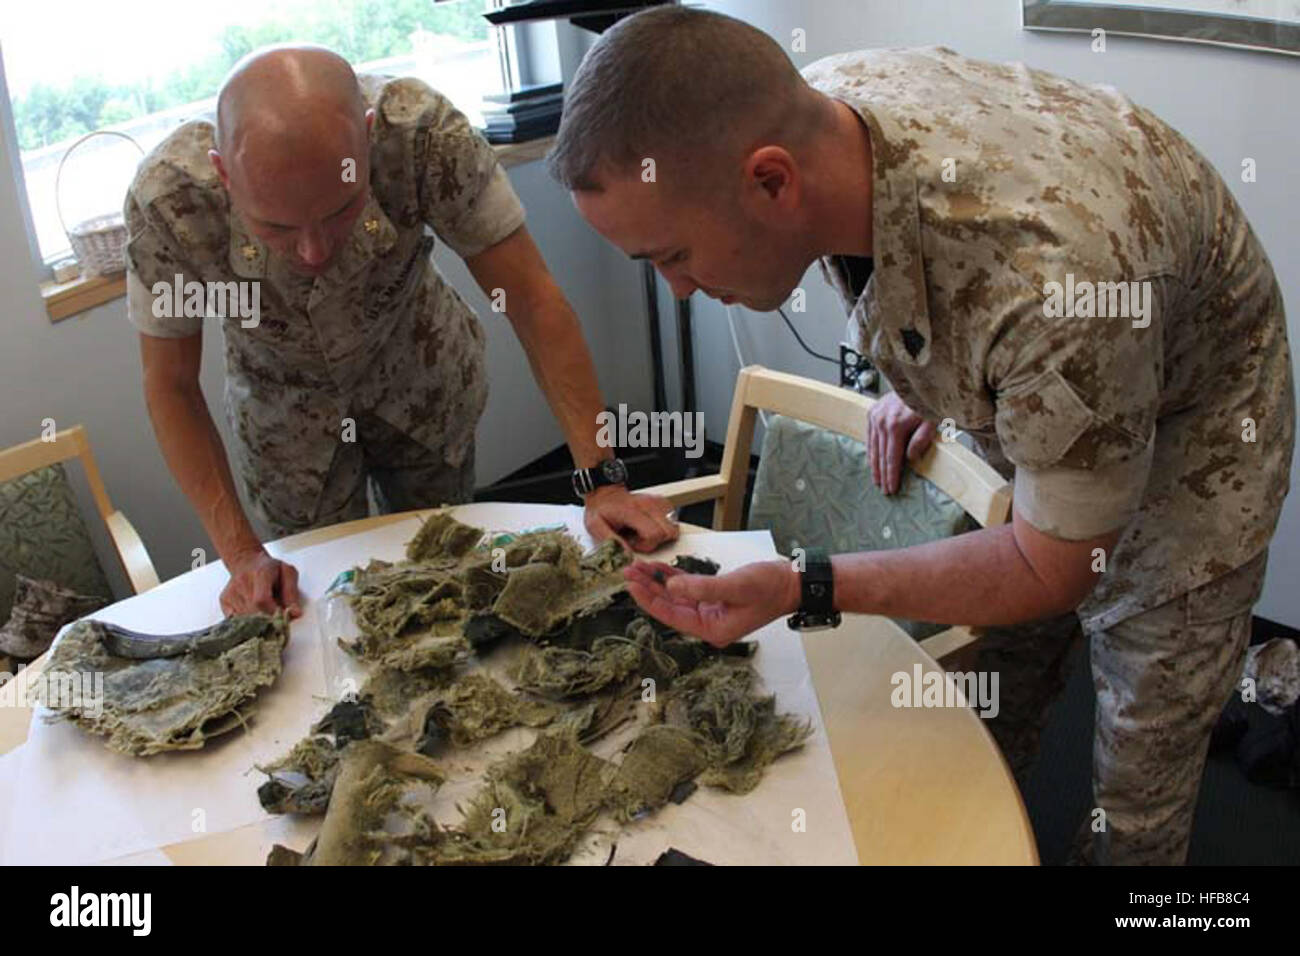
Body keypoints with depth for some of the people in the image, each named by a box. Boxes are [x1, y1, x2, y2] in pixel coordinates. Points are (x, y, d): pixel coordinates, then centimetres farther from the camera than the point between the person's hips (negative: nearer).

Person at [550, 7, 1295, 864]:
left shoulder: (1050, 280, -44)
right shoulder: (816, 105, -23)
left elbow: (1051, 573, -29)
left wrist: (802, 587, -36)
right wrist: (923, 383, -5)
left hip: (1191, 418, -5)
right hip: (1016, 382, 6)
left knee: (1141, 768, 5)